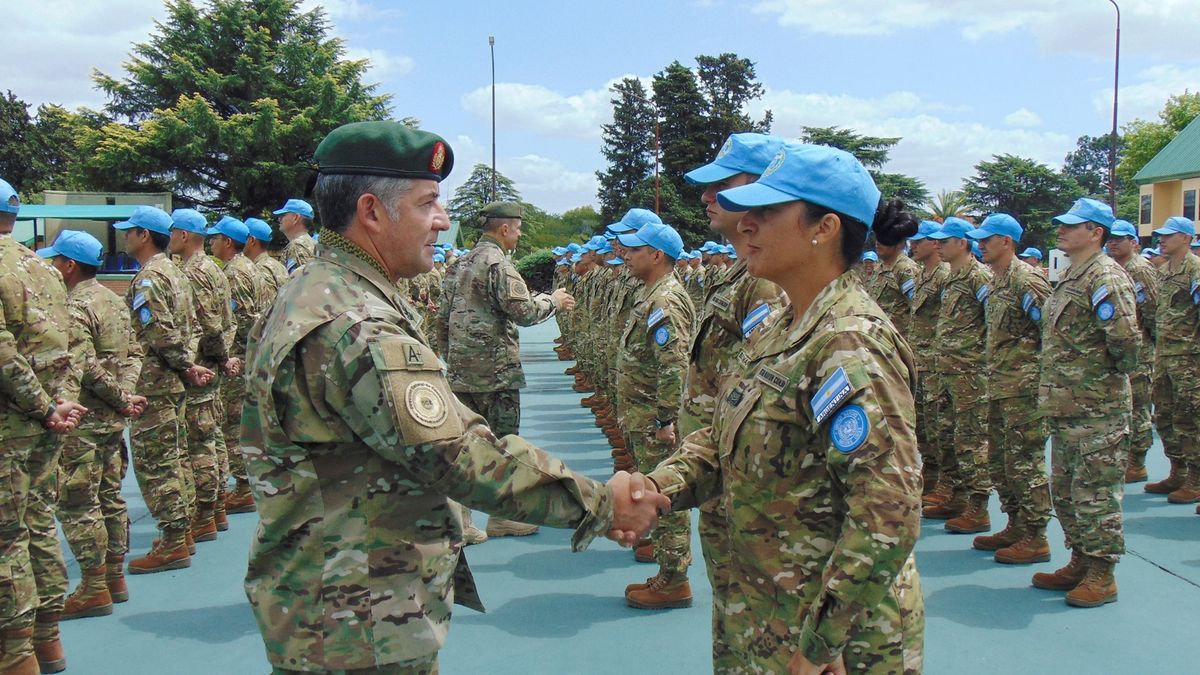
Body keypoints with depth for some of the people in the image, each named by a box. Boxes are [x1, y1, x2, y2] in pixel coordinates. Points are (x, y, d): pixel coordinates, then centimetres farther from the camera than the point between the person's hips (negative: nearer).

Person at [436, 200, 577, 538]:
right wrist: (553, 300, -3)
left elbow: (443, 317, 18)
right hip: (495, 368, -8)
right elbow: (523, 311, -20)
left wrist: (447, 356, 23)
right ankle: (501, 517, 10)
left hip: (460, 370, 8)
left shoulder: (462, 263, 15)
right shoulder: (498, 262, -13)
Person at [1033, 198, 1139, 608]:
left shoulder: (1105, 277, -14)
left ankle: (1102, 576, 7)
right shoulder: (1070, 278, 16)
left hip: (1098, 409, -10)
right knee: (1065, 490, 15)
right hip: (1065, 405, 10)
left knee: (1095, 492, -3)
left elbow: (1125, 337, -25)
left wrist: (1121, 372, -9)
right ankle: (1080, 563, 27)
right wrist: (1052, 394, 15)